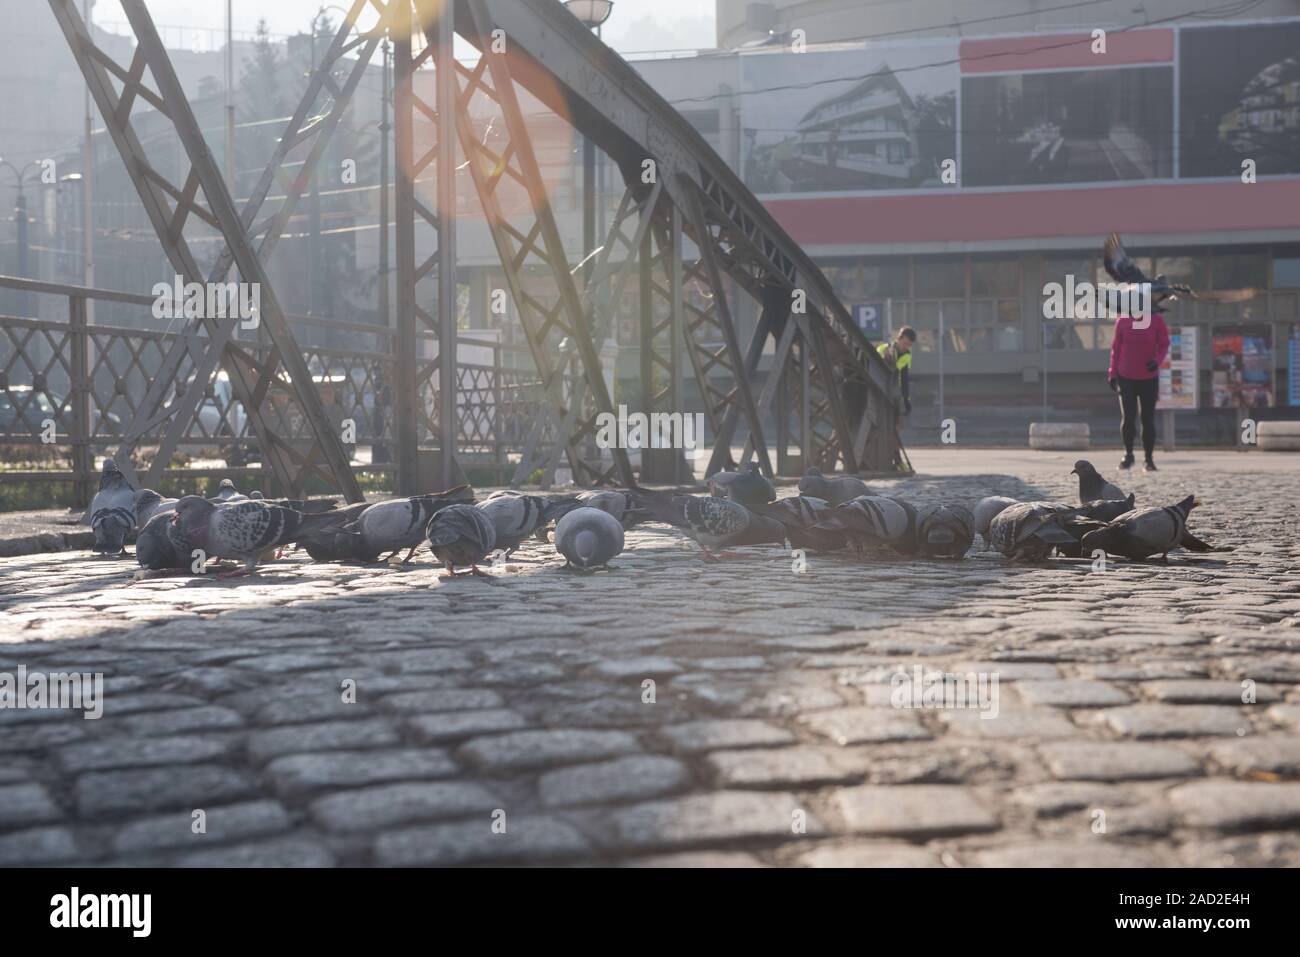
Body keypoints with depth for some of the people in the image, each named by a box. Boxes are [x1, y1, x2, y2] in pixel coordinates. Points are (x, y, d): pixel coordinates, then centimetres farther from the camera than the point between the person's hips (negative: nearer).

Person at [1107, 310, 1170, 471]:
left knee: (1148, 419, 3)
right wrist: (1113, 373, 3)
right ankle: (1128, 454, 10)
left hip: (1150, 378, 0)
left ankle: (1149, 459, 11)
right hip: (1126, 377, 0)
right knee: (1127, 417, -5)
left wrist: (1157, 360, -17)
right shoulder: (1122, 321, 0)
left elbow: (1164, 344, 3)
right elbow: (1116, 347, 6)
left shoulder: (1156, 320, -3)